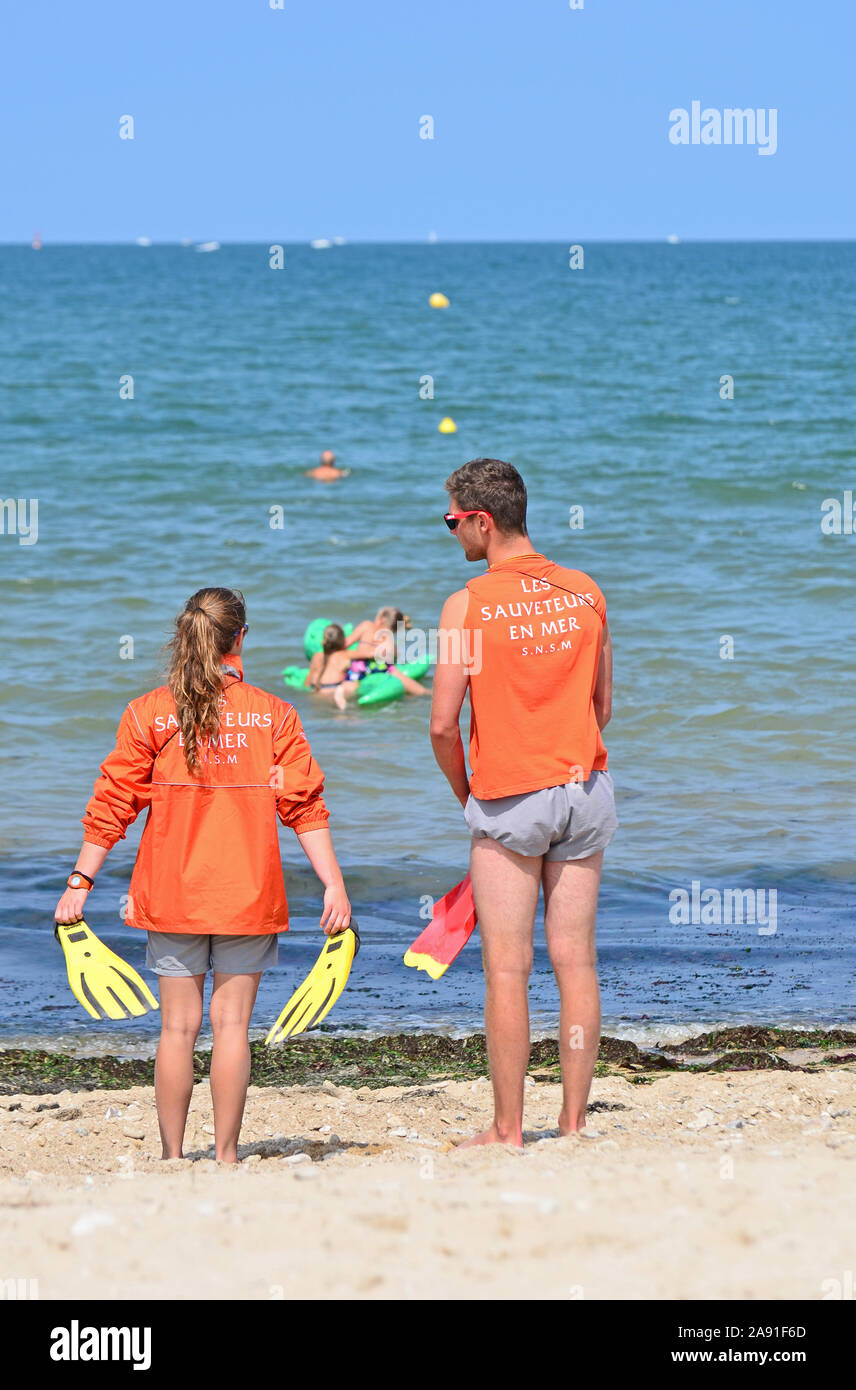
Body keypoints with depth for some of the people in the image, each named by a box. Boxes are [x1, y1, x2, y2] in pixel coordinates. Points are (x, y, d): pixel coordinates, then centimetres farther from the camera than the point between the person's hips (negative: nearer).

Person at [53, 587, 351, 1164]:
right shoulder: (274, 714, -2)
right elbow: (306, 806, -5)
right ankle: (226, 1155, 4)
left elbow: (112, 806, 0)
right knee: (232, 1024, 3)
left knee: (178, 1025, 6)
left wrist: (80, 884, 4)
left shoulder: (148, 714, -1)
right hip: (248, 895, -1)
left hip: (171, 895, 1)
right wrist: (334, 884, -4)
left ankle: (172, 1158, 9)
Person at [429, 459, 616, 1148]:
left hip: (508, 800, -4)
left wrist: (465, 793, 5)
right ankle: (575, 1123, 9)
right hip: (584, 788, 5)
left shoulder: (469, 605, -11)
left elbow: (444, 724, -11)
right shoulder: (586, 594, 4)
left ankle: (508, 1130, 1)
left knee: (508, 969, 0)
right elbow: (603, 708, 11)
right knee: (576, 961, 7)